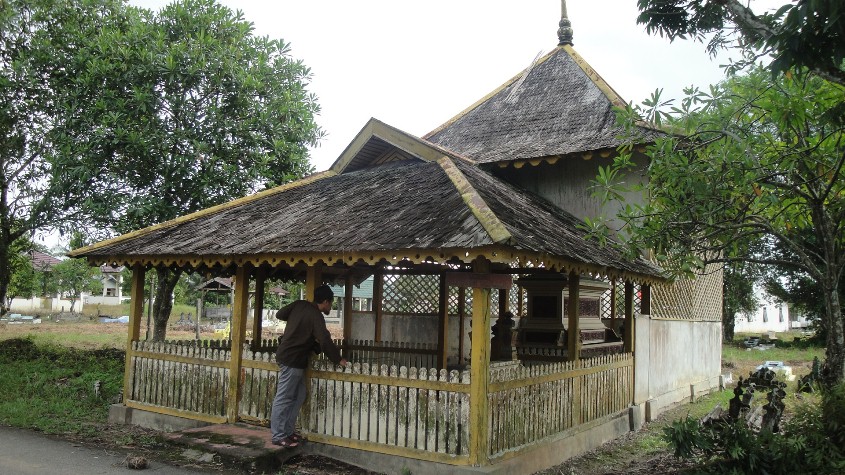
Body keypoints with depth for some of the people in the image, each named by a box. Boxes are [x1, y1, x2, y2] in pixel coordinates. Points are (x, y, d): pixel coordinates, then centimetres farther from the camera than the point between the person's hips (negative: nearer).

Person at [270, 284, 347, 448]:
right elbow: (325, 341, -25)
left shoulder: (300, 305, 5)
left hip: (288, 356, 9)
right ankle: (278, 436, 2)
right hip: (292, 360, -9)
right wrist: (338, 359, -16)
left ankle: (288, 431, 18)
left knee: (298, 396, 14)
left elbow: (279, 314, 12)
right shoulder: (316, 317, -18)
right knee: (283, 399, -3)